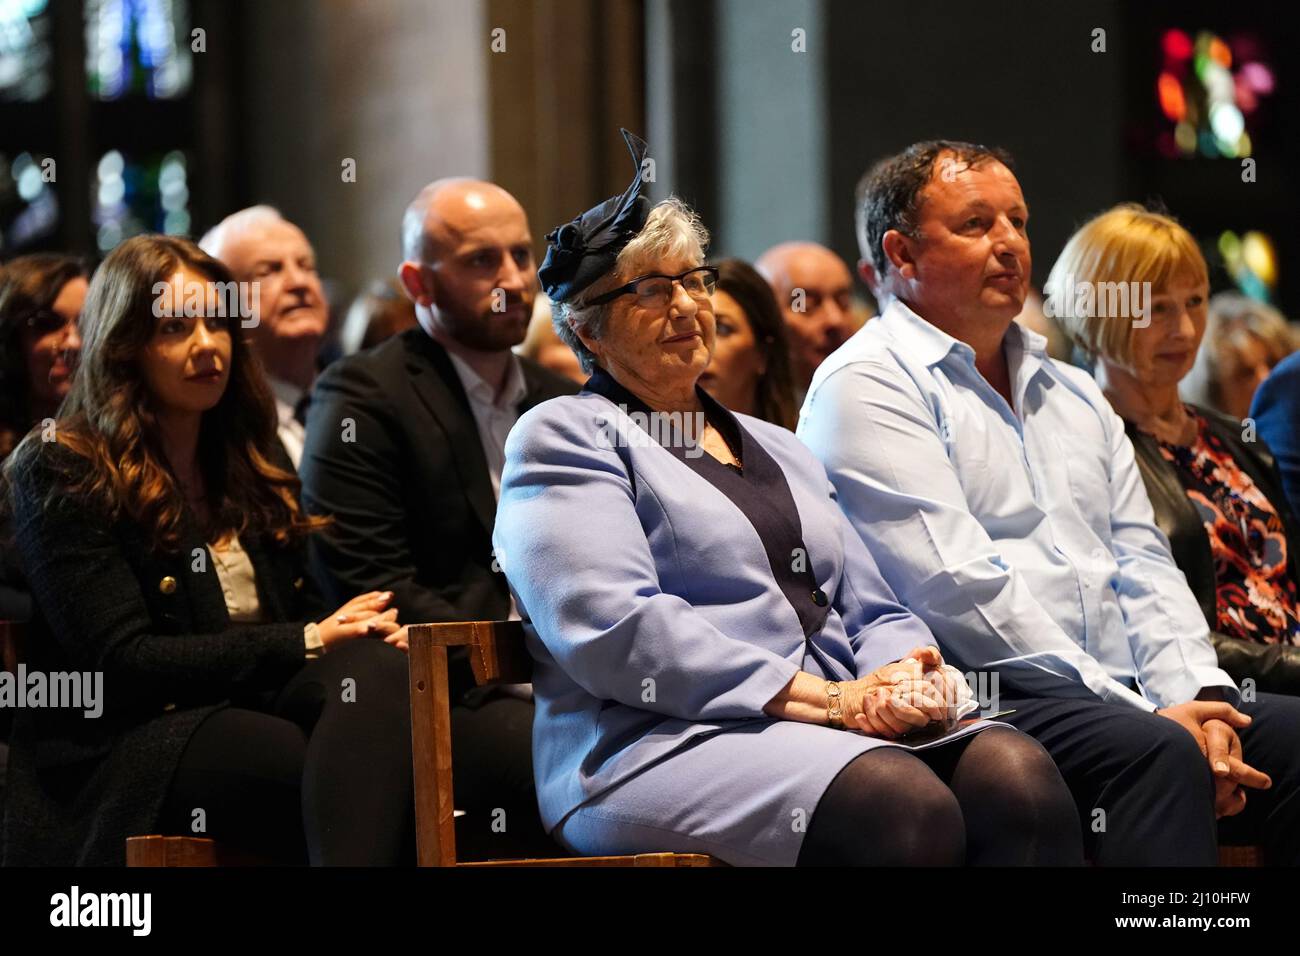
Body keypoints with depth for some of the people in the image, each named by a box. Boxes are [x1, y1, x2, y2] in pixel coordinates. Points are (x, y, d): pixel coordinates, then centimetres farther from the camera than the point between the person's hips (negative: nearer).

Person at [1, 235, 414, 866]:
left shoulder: (244, 463, 23)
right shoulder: (61, 475, 2)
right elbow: (118, 663, -8)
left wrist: (357, 631, -4)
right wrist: (306, 643, -11)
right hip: (129, 747, -5)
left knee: (377, 667, -33)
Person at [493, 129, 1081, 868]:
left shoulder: (779, 448, 29)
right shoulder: (563, 438, 6)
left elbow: (874, 612, 24)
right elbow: (617, 629, -10)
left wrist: (909, 674, -3)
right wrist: (825, 699, -15)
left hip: (853, 722, 7)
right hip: (665, 740, -6)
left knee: (1019, 772, -27)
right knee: (906, 804, -37)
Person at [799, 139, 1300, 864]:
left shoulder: (1074, 394, 26)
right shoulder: (867, 387, -1)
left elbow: (1143, 564, 19)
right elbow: (960, 587, -11)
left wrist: (1195, 696, -3)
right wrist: (1147, 716, -15)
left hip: (1125, 696, 8)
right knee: (1157, 754, -34)